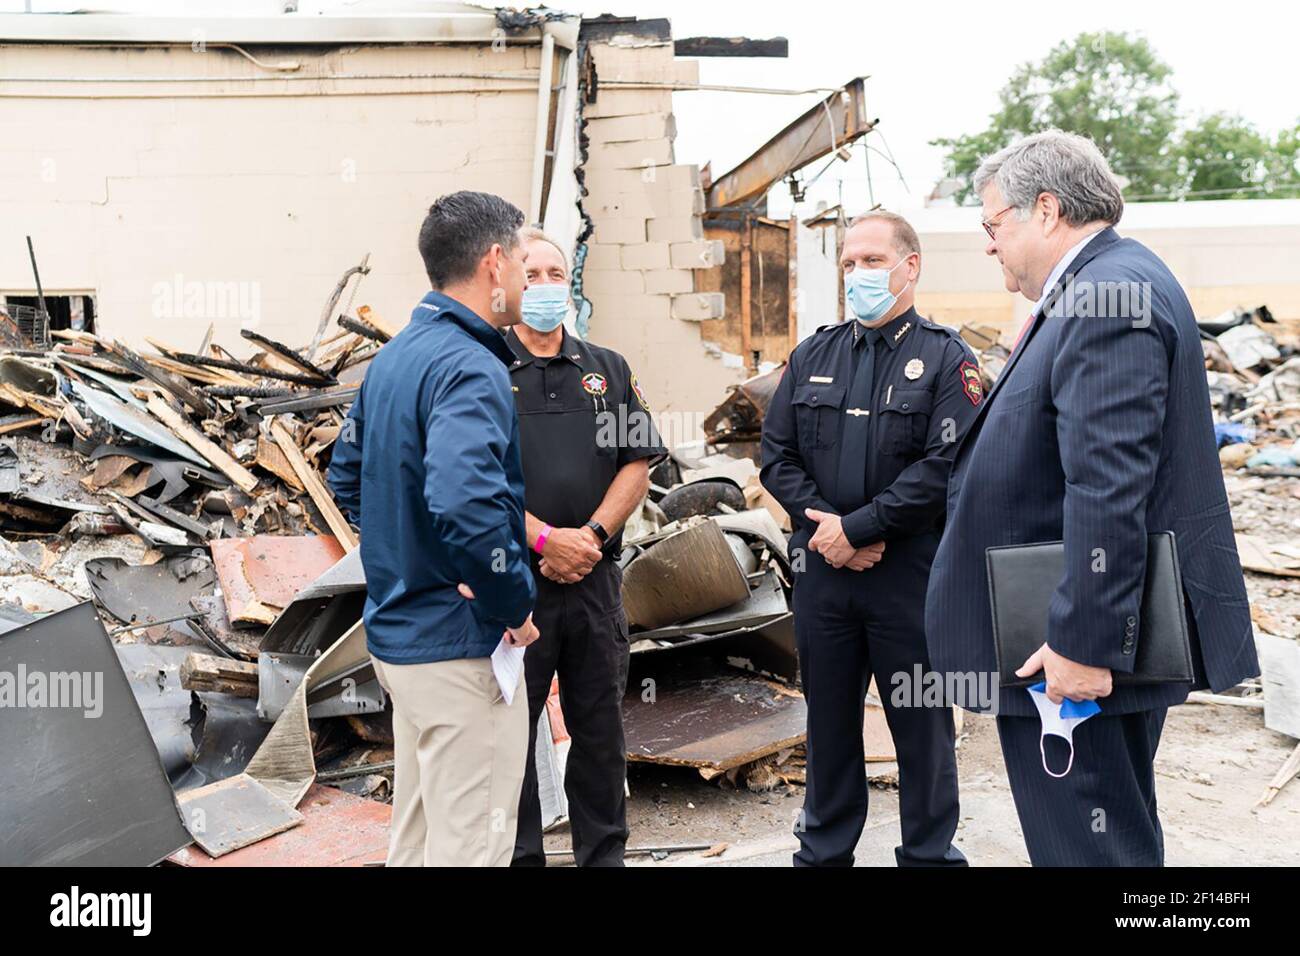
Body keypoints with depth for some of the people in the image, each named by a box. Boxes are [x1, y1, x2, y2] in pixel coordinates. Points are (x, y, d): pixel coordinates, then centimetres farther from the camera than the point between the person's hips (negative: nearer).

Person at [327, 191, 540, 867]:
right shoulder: (470, 368, -20)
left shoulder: (394, 356, 10)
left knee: (417, 831, 23)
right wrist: (516, 606, -21)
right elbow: (466, 504, -35)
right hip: (461, 646, -10)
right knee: (472, 841, 4)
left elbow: (347, 476, 18)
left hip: (397, 629, 10)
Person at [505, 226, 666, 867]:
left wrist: (591, 536, -8)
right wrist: (546, 538, -16)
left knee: (600, 727, 13)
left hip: (594, 578, 4)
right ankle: (517, 854, 22)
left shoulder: (608, 370, 12)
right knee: (511, 728, 7)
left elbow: (638, 463, 6)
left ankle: (604, 852, 28)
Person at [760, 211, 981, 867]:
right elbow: (777, 454, 7)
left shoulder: (946, 358, -2)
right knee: (828, 719, 15)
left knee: (921, 725, 9)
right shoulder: (812, 356, 11)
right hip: (821, 568, 4)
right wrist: (821, 521, -8)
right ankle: (822, 849, 31)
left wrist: (857, 527, -16)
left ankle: (929, 853, 26)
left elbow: (947, 466, -14)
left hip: (911, 572, -4)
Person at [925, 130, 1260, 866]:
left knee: (1087, 842, 1)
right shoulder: (1105, 285, 14)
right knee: (1118, 834, 22)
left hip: (1083, 654, -11)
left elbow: (1109, 490, -27)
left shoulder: (1108, 295, -19)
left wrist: (1083, 643, -25)